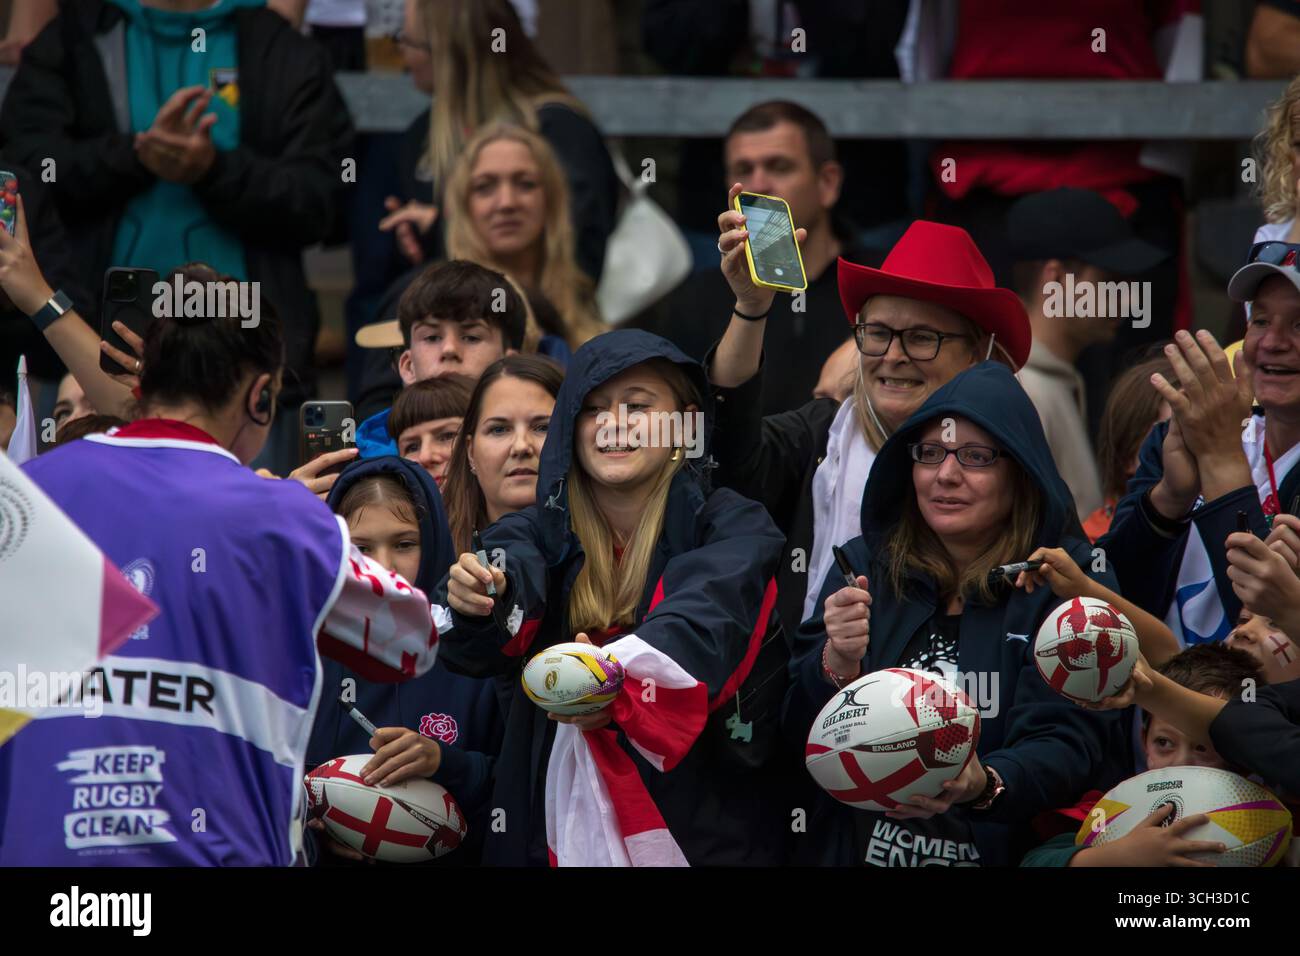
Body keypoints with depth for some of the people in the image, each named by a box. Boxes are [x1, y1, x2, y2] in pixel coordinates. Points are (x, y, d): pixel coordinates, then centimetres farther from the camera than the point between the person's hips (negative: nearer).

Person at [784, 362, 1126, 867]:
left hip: (1002, 849, -3)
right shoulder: (864, 564, 12)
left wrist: (983, 786, -26)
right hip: (853, 846, 3)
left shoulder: (1070, 577, 3)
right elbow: (801, 727, 9)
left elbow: (1065, 740, -7)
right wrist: (837, 666, -12)